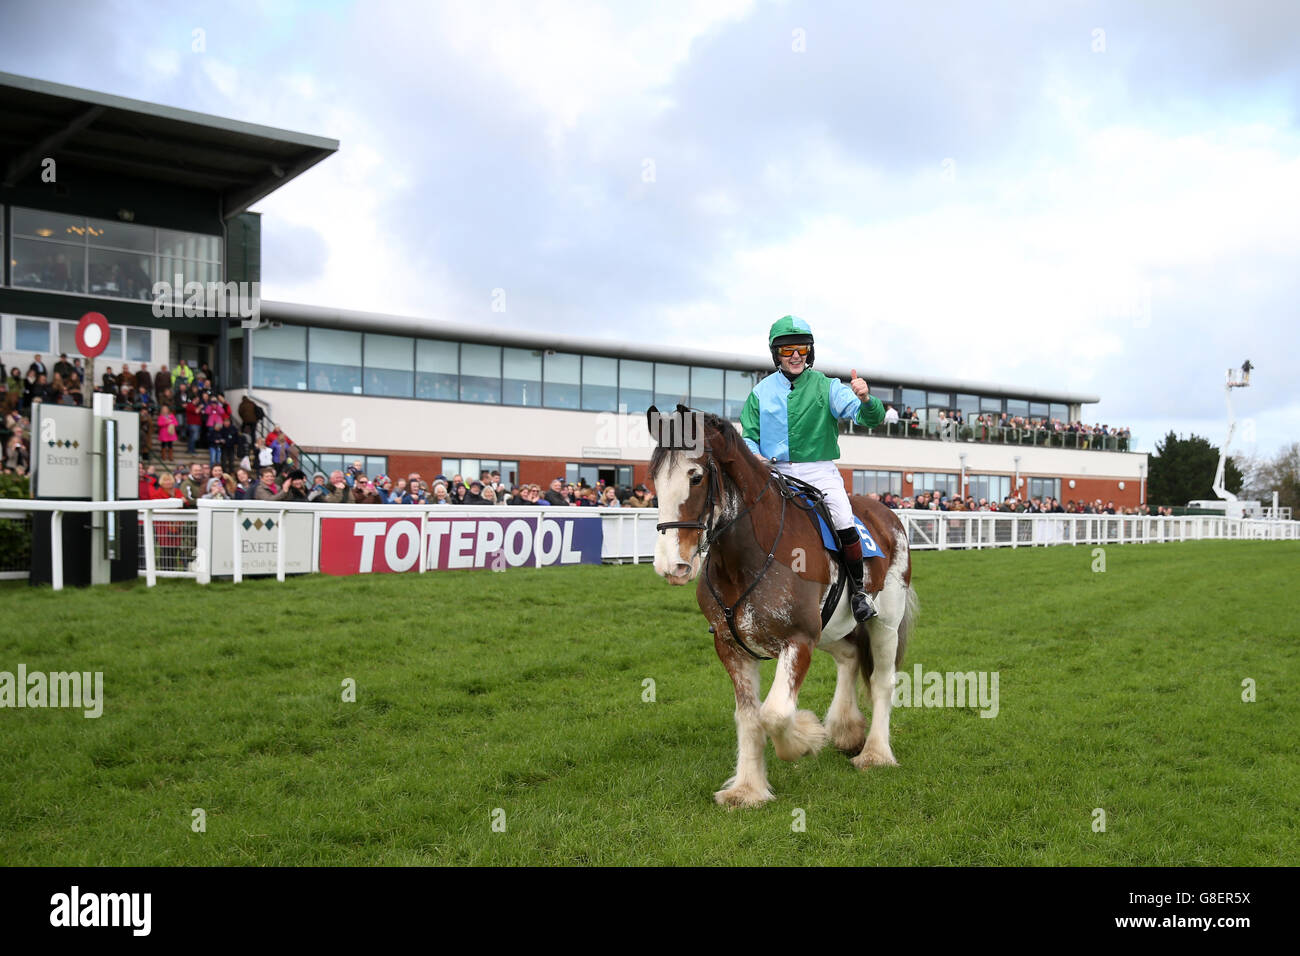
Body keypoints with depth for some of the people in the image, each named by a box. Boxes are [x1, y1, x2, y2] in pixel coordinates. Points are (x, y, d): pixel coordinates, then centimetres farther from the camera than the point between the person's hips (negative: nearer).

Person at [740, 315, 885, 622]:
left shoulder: (827, 387, 2)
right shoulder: (761, 392, 8)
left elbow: (869, 418, -6)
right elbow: (748, 435, 12)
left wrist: (865, 399, -29)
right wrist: (755, 457, -10)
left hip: (819, 472, -2)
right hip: (774, 473, 2)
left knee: (845, 525, -21)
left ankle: (859, 590, 0)